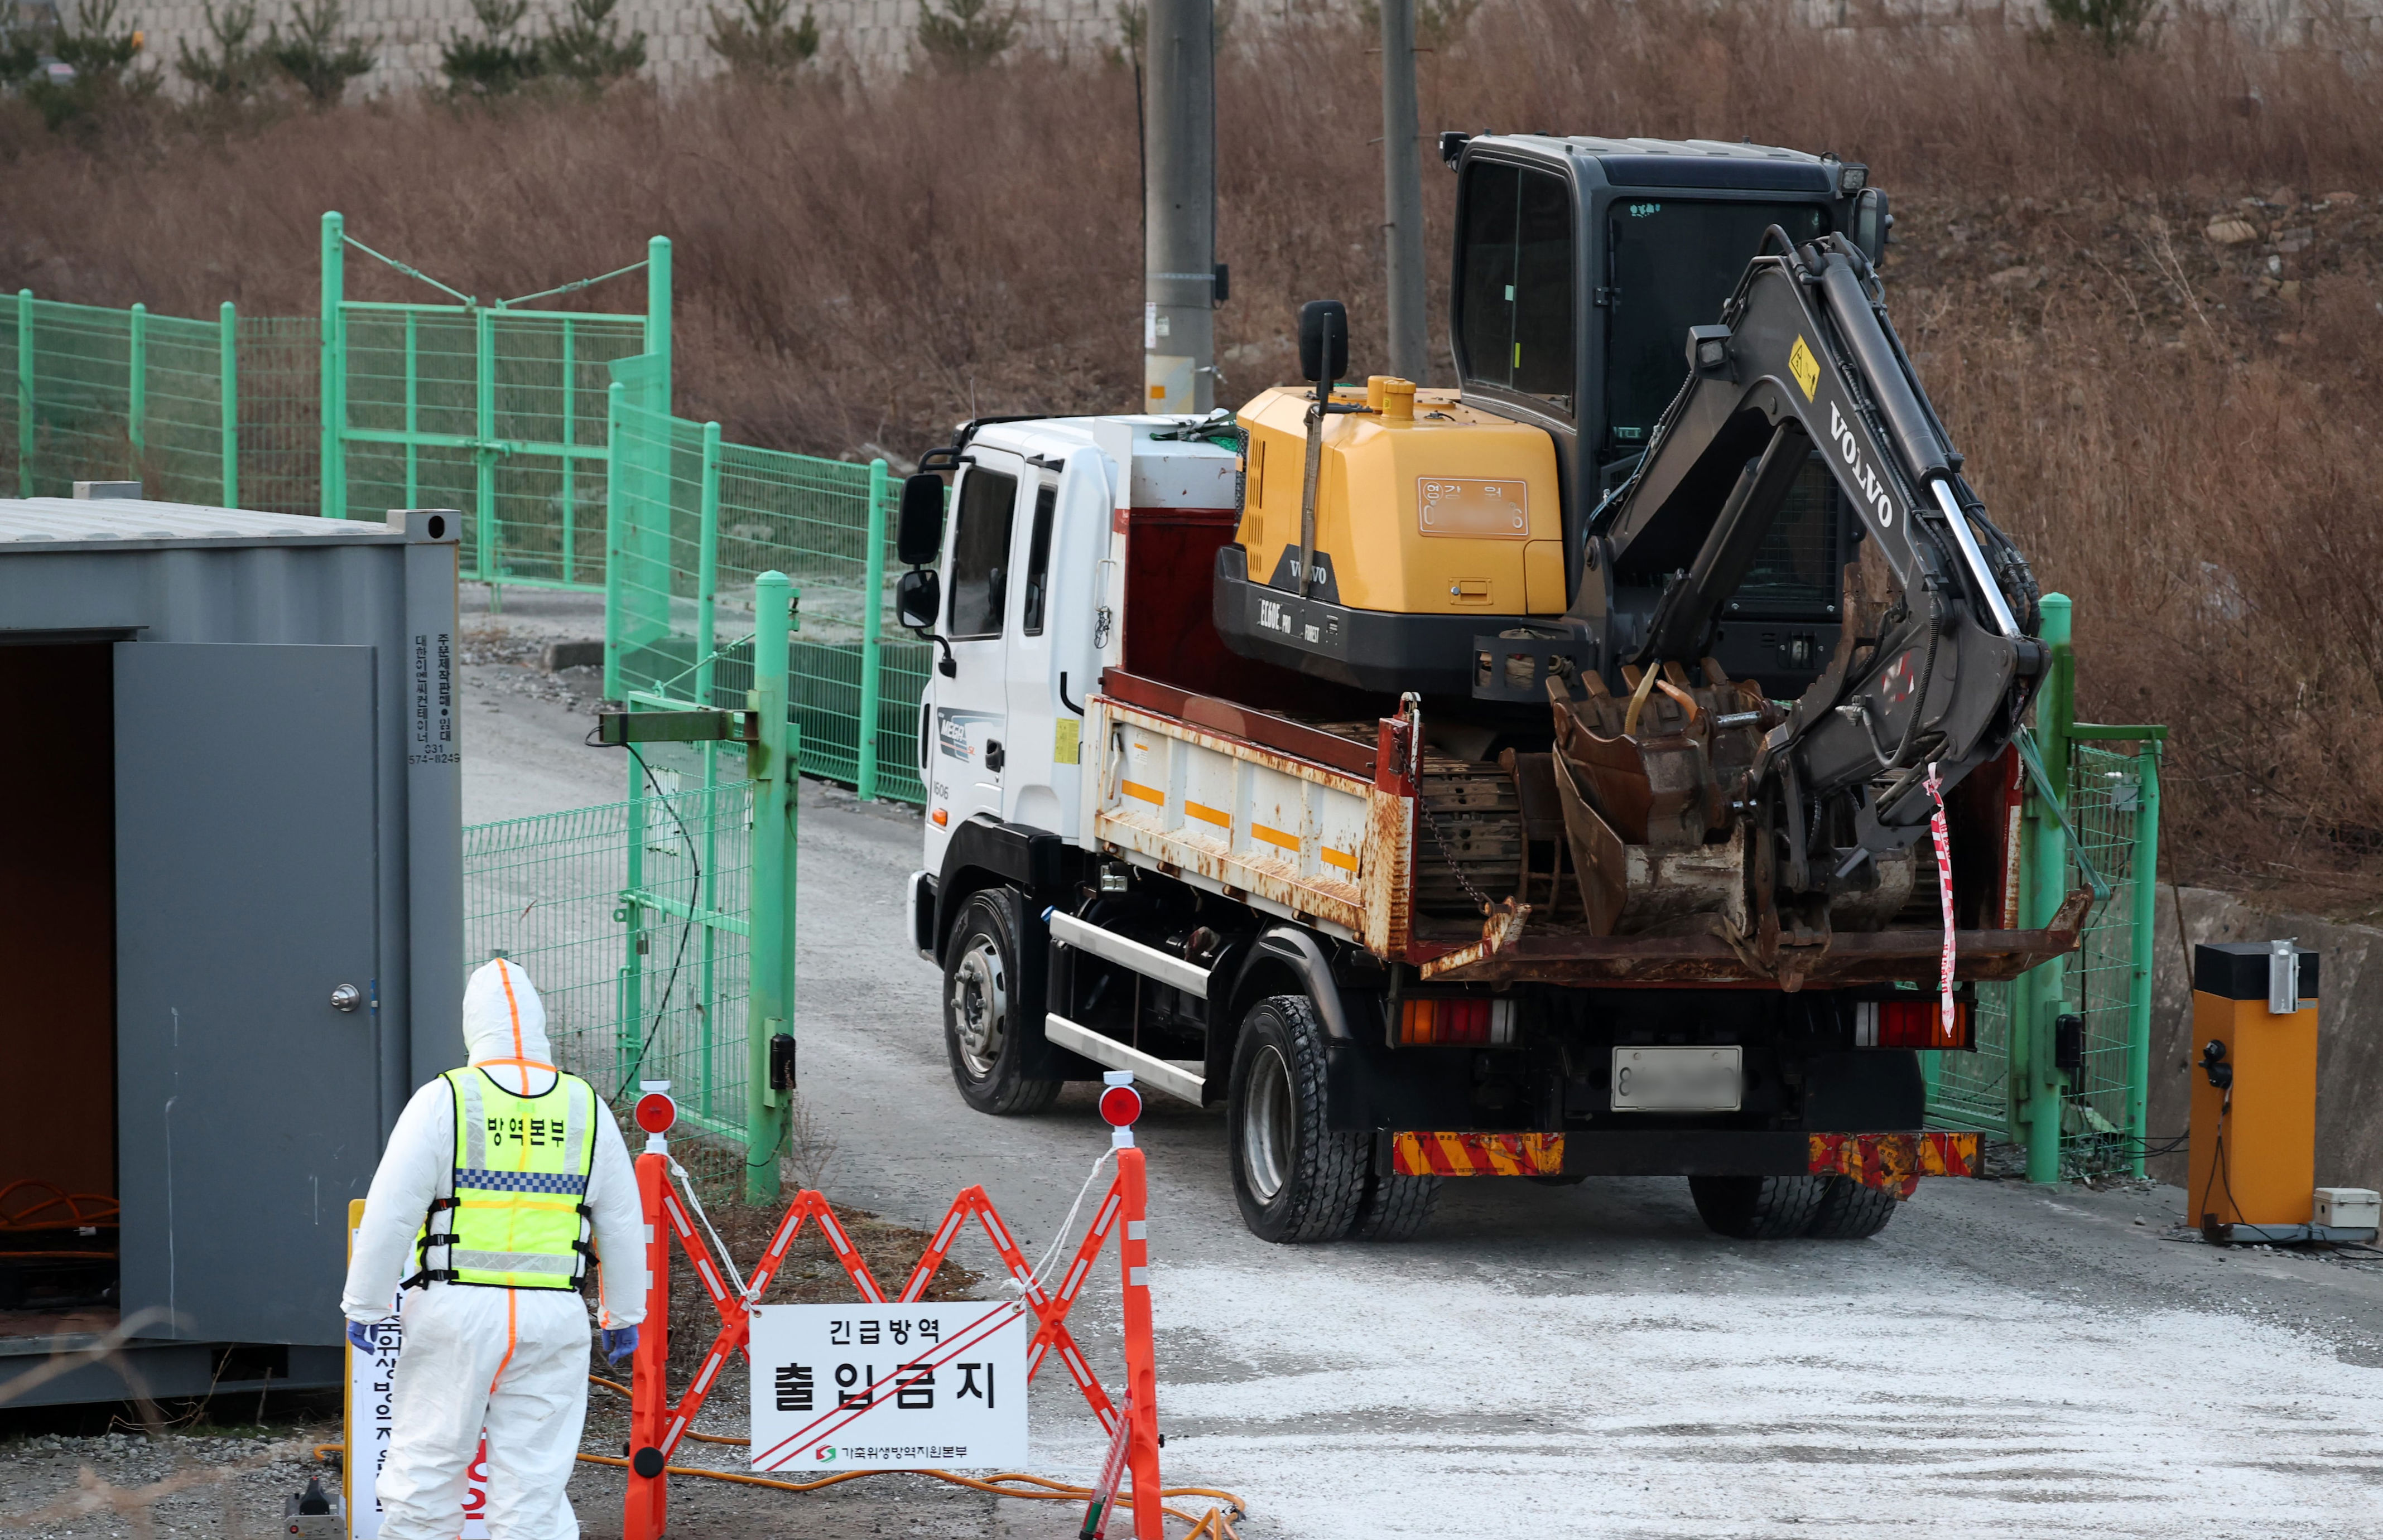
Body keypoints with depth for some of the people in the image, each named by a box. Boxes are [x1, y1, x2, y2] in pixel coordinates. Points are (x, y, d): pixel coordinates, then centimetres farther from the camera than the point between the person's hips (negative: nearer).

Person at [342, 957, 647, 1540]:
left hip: (457, 1310, -2)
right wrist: (622, 1313, 25)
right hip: (553, 1316, 2)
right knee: (535, 1482, 3)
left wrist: (364, 1304, 2)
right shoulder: (586, 1108, 6)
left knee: (426, 1464, 8)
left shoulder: (444, 1100, -5)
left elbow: (391, 1211, -7)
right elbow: (621, 1223, 13)